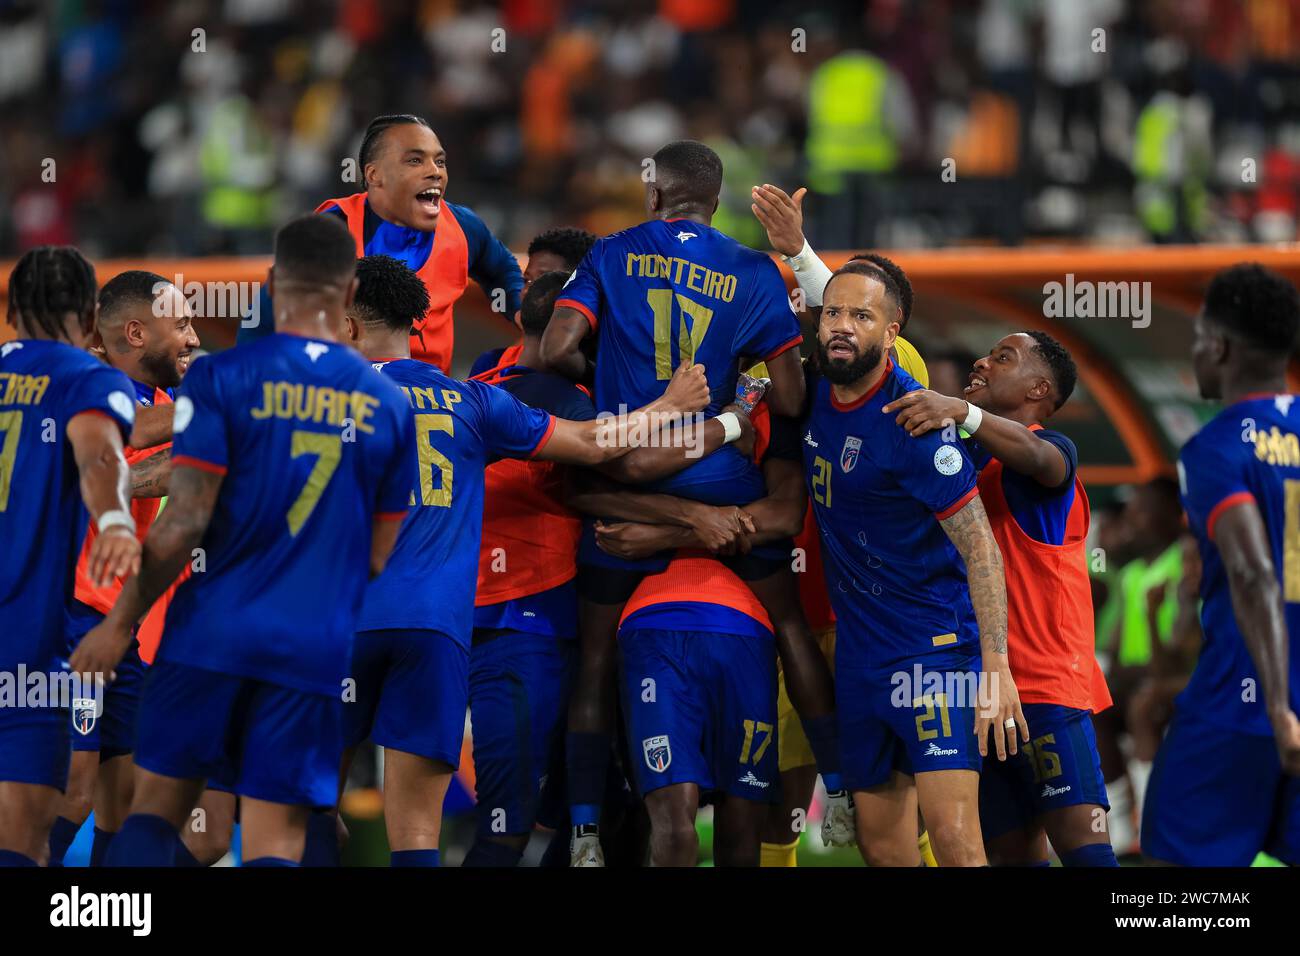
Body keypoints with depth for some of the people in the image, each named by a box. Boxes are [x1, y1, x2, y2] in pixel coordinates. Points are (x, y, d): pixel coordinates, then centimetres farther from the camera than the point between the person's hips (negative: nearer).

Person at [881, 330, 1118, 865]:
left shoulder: (1050, 451, -3)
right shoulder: (969, 457, 21)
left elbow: (1033, 455, -26)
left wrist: (962, 411, -45)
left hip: (1043, 683, -8)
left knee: (1079, 837, -18)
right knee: (1011, 850, 3)